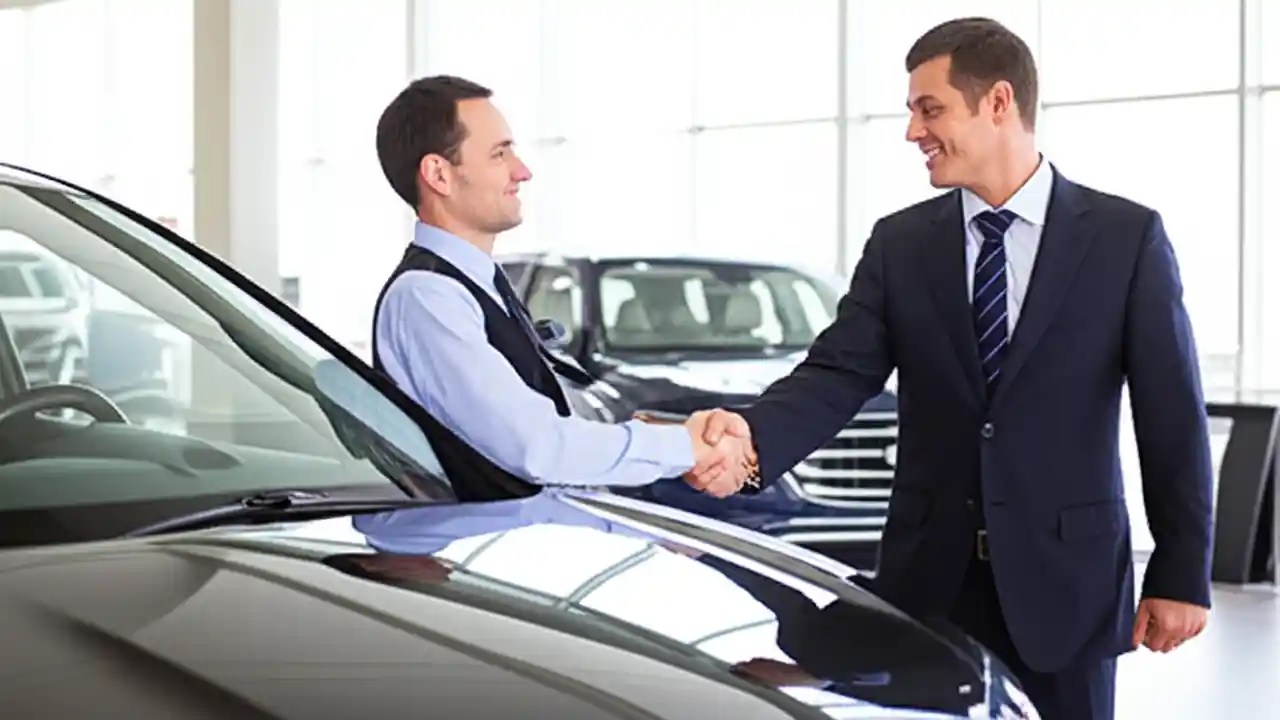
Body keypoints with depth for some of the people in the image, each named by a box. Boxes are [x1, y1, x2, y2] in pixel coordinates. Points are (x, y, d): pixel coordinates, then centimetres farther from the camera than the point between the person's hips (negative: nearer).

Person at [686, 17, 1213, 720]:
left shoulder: (1127, 237, -3)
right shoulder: (898, 243, 5)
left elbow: (1172, 414, -2)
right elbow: (838, 374, -5)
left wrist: (1181, 573, -4)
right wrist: (753, 432, -26)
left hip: (1064, 579, -2)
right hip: (928, 576, 3)